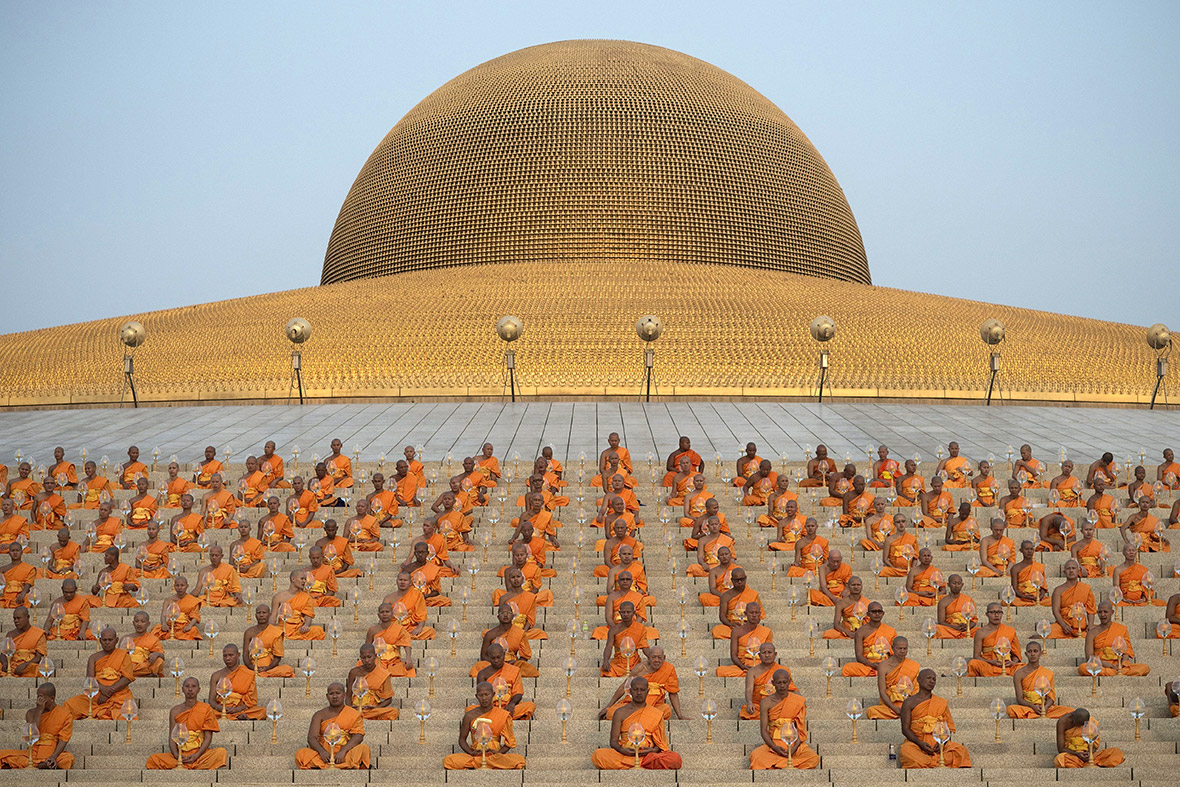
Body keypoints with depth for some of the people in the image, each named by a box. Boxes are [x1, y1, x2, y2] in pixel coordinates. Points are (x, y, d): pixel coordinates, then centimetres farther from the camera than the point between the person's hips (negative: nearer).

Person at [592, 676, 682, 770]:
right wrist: (622, 750, -16)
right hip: (625, 754, -1)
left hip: (648, 755, 1)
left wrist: (654, 750, -12)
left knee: (676, 759, -31)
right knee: (598, 755, -31)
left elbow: (660, 743, 12)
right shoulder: (620, 713, 11)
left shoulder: (657, 714, 13)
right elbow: (613, 741, 7)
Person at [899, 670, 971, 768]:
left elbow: (949, 727, 12)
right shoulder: (909, 702, 8)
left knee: (961, 749, -27)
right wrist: (920, 744, -16)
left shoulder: (942, 703, 16)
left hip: (937, 744, 3)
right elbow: (905, 729, 1)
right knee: (906, 751, -38)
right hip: (916, 742, -3)